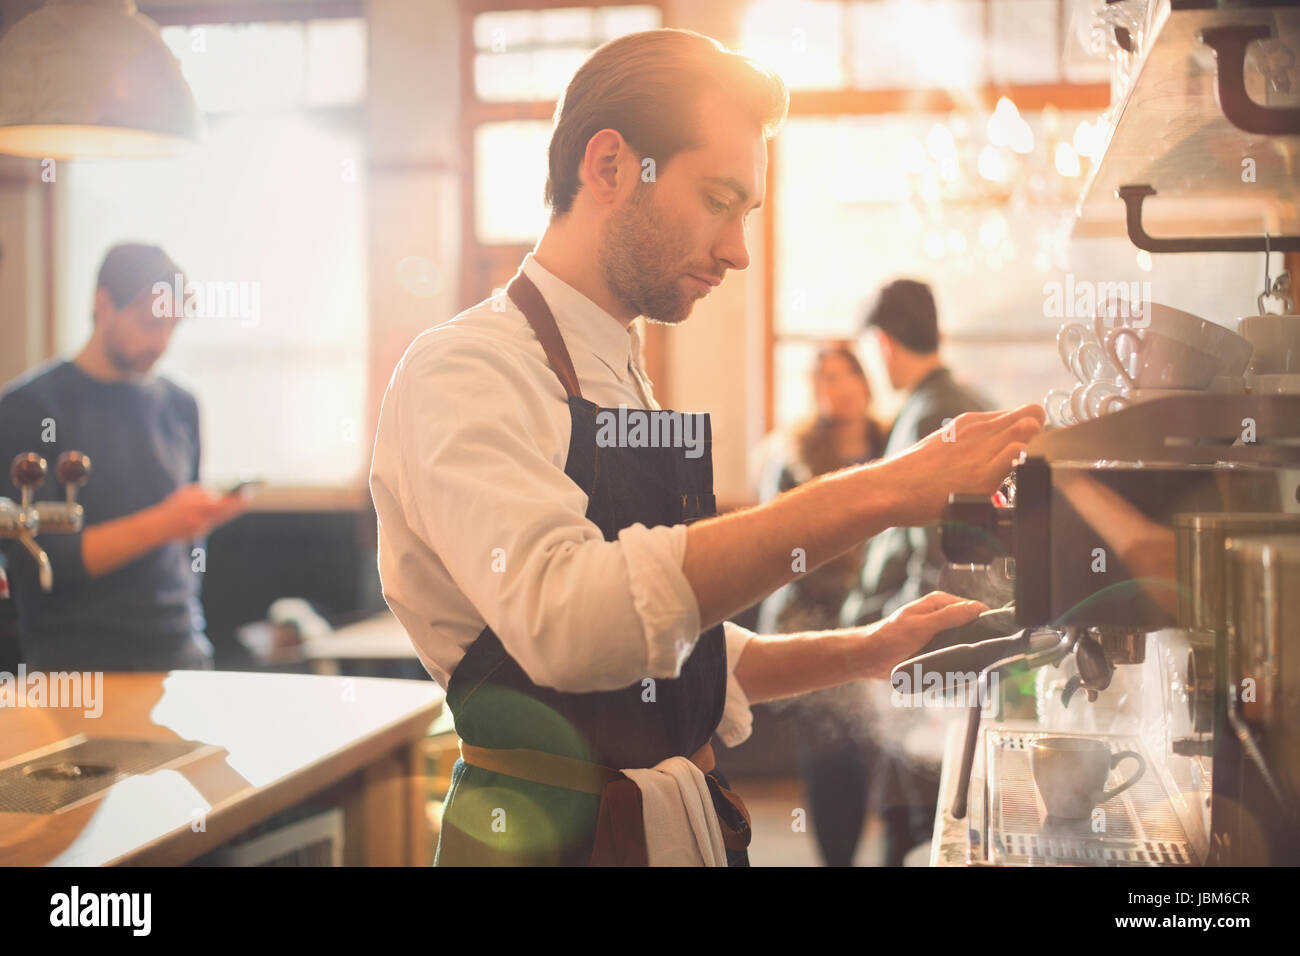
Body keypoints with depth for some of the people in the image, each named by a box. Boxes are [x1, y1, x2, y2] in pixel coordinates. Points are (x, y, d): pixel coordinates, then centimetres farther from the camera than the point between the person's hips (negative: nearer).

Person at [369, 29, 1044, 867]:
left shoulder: (631, 391, 11)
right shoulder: (464, 372, -15)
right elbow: (566, 614, -33)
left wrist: (865, 652, 6)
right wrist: (871, 495, -33)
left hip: (690, 827, 8)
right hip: (545, 835, -8)